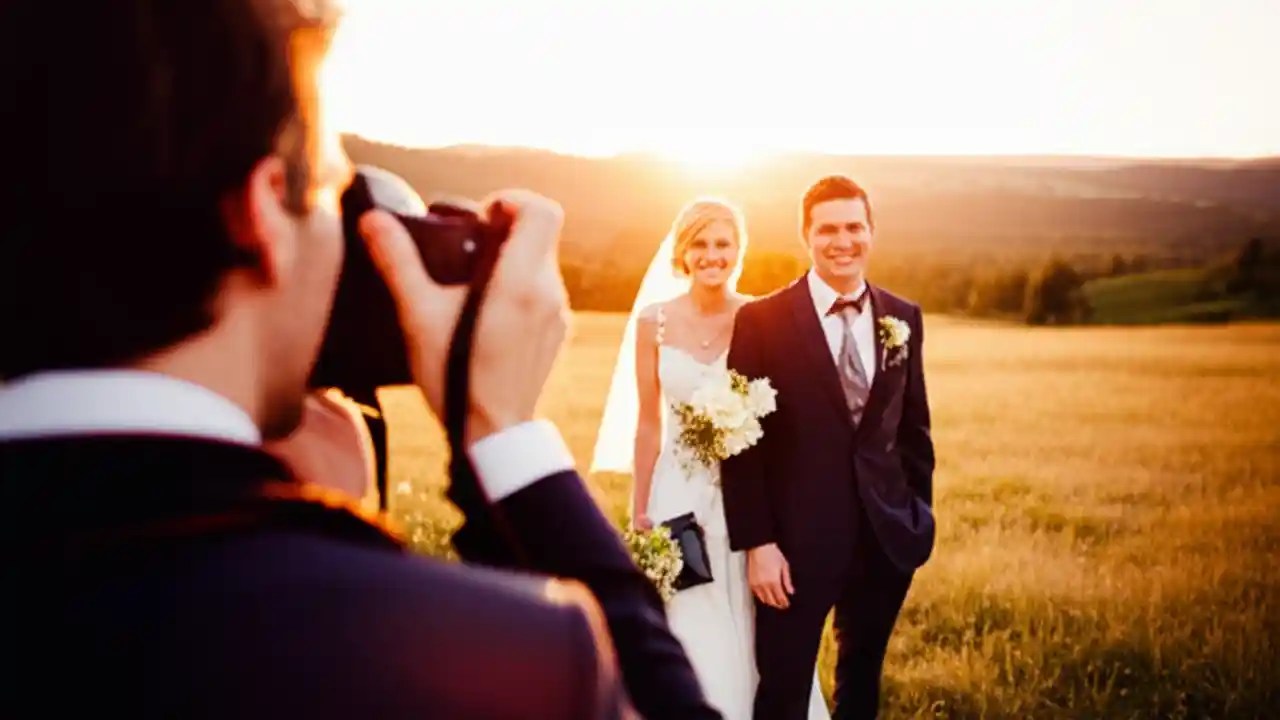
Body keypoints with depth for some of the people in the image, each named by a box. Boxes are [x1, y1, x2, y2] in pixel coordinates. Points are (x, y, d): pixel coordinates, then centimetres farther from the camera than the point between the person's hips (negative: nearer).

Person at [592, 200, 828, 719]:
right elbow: (648, 423, 1)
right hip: (680, 494, 0)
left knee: (751, 642, 9)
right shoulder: (654, 320, -3)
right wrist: (640, 510, 2)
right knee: (689, 641, 7)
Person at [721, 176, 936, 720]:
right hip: (798, 537, -4)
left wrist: (919, 518, 8)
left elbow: (913, 427, 11)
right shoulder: (762, 320, -8)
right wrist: (756, 542, -13)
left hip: (886, 535, 4)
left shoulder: (904, 318, 4)